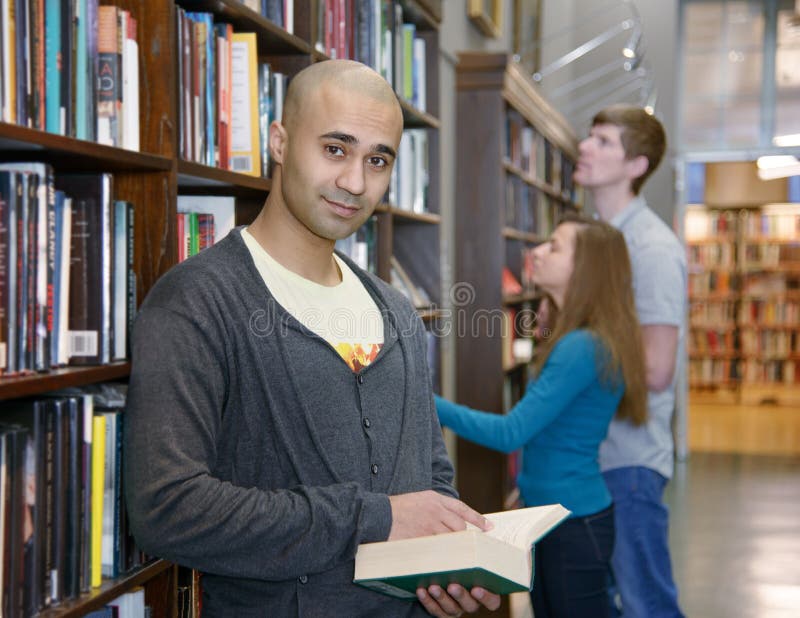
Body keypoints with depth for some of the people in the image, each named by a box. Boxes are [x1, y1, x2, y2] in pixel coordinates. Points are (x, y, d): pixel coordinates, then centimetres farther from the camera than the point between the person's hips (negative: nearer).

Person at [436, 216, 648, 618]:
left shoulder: (582, 347, -22)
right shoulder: (574, 340, 9)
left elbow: (510, 433, -24)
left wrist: (428, 403, -24)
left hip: (574, 523, -10)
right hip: (551, 513, 10)